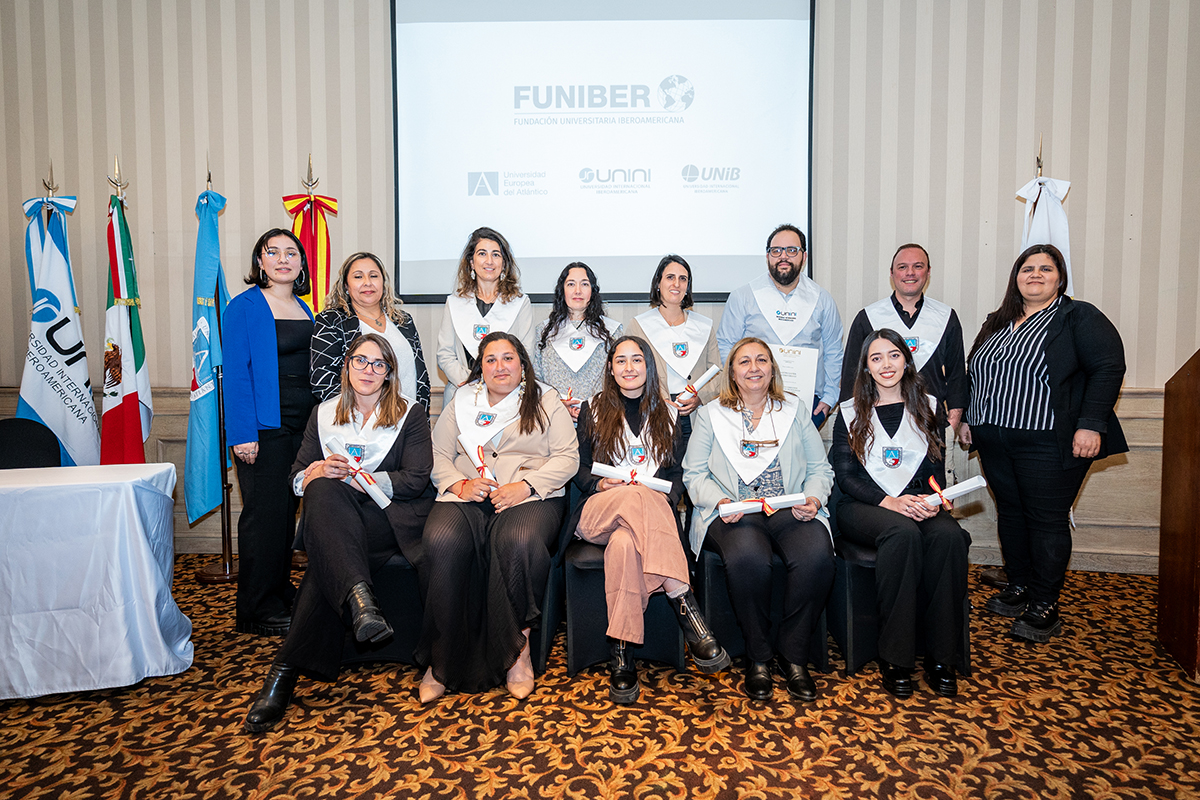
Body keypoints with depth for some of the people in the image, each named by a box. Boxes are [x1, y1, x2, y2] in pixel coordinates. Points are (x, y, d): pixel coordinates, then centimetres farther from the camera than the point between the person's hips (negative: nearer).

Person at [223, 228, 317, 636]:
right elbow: (236, 372, -11)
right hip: (264, 426, -7)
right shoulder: (245, 307, -5)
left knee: (289, 510, 12)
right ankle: (258, 610, 8)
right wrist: (242, 433, -17)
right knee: (265, 512, -3)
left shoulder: (304, 309, 15)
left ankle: (282, 597, 24)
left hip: (302, 426, 7)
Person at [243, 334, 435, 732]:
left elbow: (415, 480, -4)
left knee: (327, 561, -32)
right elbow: (297, 478, 13)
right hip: (333, 518, 3)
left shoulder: (411, 414, 9)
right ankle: (359, 595, -51)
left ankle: (286, 670, -33)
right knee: (323, 489, -35)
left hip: (390, 518, -2)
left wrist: (352, 478, -12)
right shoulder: (323, 414, 20)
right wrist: (318, 472, -12)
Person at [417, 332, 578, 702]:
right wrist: (461, 483, -7)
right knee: (442, 542, -31)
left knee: (518, 542, -36)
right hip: (466, 497, 2)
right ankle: (441, 659, -18)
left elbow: (567, 457, 4)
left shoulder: (546, 401, 14)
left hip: (530, 497, -2)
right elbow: (439, 456, 15)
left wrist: (524, 486, -11)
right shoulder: (461, 403, 22)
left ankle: (516, 647, -17)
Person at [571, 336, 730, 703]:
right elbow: (579, 468, 12)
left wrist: (666, 498, -9)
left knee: (624, 542, -39)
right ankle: (687, 609, -45)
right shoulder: (593, 409, 16)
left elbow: (677, 472, 12)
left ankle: (622, 655, -39)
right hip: (599, 510, -1)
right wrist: (601, 484, -10)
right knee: (637, 496, -39)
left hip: (654, 512, 1)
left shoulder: (669, 413, 17)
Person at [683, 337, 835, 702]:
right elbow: (694, 474, 7)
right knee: (748, 558, -35)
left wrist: (814, 498, -6)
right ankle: (758, 657, -12)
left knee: (817, 555, -31)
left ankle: (793, 654, -10)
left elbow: (820, 468, 15)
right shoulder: (711, 414, 13)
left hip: (790, 510, 2)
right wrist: (719, 501, -13)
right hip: (733, 514, -2)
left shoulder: (794, 411, 18)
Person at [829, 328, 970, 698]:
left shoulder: (927, 408, 17)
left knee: (949, 536, -32)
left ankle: (941, 657, -21)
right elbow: (846, 475, 0)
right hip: (862, 505, -2)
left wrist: (932, 500, -11)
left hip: (918, 504, 3)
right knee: (903, 533, -36)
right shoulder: (850, 414, 9)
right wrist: (890, 502, -17)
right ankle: (894, 657, -27)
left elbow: (937, 467, 12)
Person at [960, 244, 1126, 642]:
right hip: (994, 442, 6)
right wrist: (968, 418, 16)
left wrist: (1091, 425, -17)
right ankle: (1019, 587, 26)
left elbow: (1108, 368, -10)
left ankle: (1044, 606, 9)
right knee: (1010, 512, 12)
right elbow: (974, 374, 22)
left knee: (1047, 520, -1)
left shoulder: (1080, 317, -1)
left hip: (1049, 444, -6)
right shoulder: (996, 323, 16)